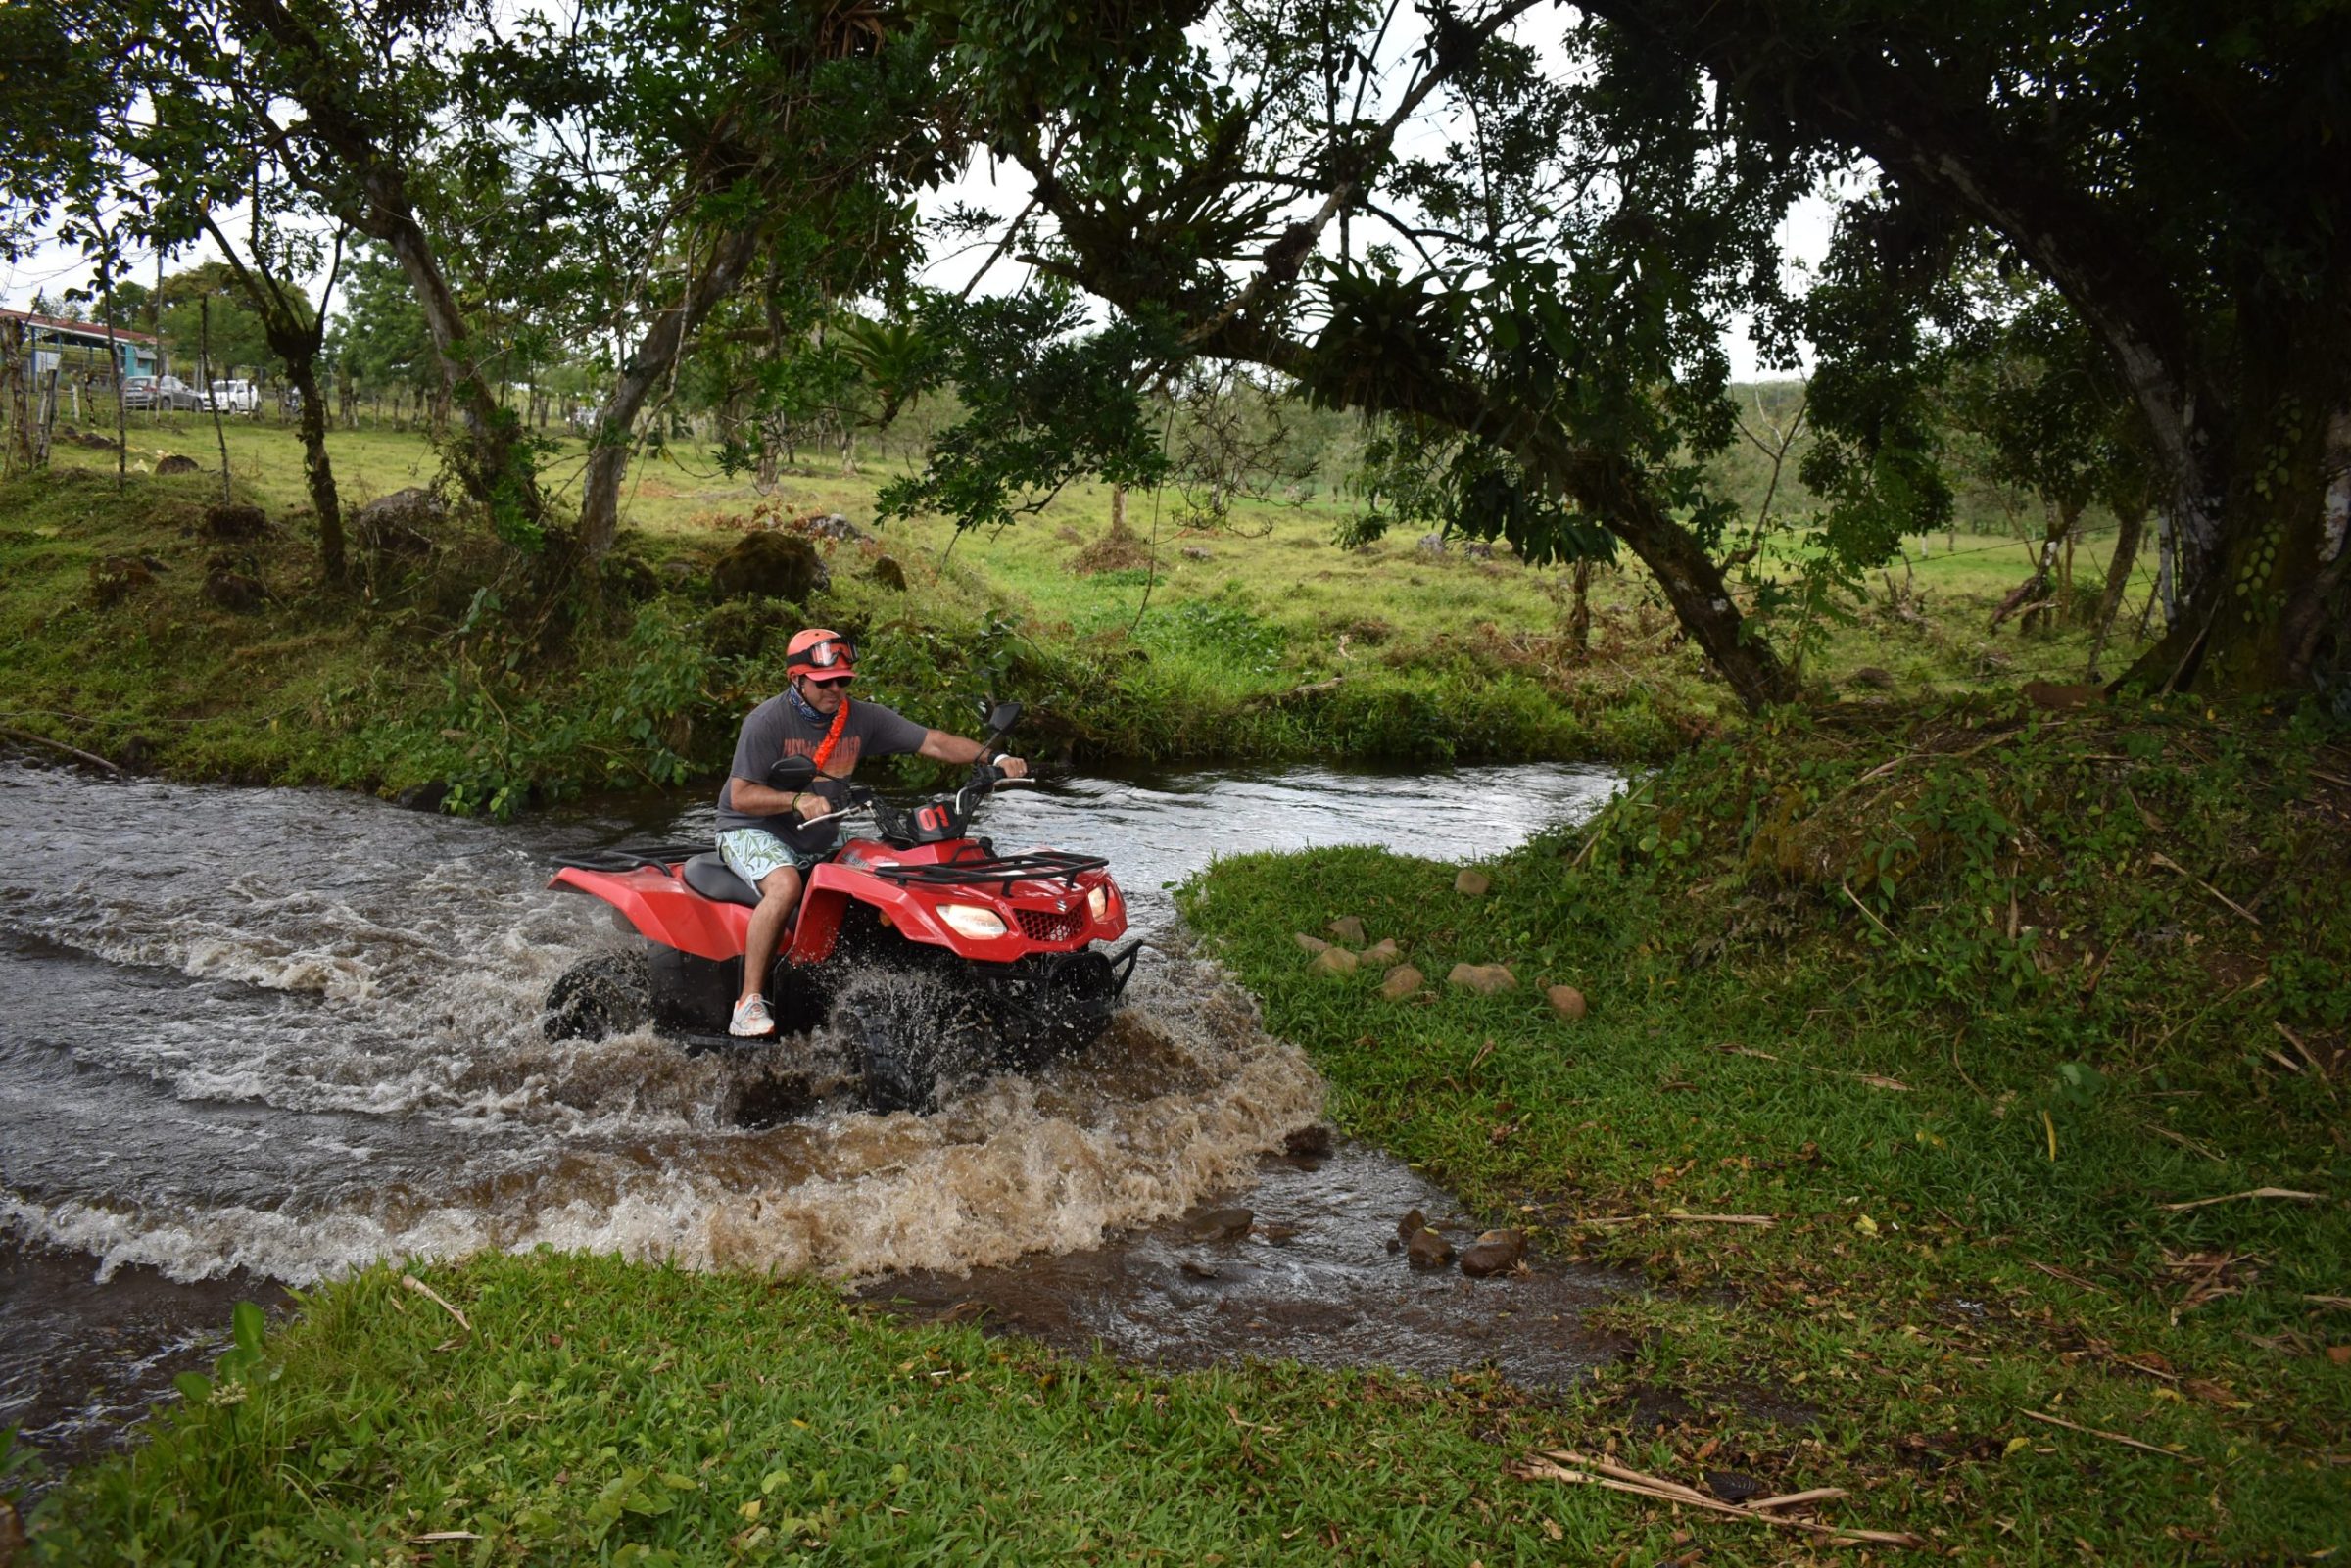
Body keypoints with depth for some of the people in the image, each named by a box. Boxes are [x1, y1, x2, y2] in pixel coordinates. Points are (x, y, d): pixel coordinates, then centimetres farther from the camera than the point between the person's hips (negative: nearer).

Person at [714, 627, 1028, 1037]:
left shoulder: (863, 718, -1)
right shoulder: (767, 722, -15)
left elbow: (933, 742, -6)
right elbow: (741, 796, -20)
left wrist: (994, 758, -20)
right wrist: (798, 800, -37)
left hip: (823, 838, 6)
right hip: (753, 832, -6)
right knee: (785, 885, -35)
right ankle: (749, 1001, -30)